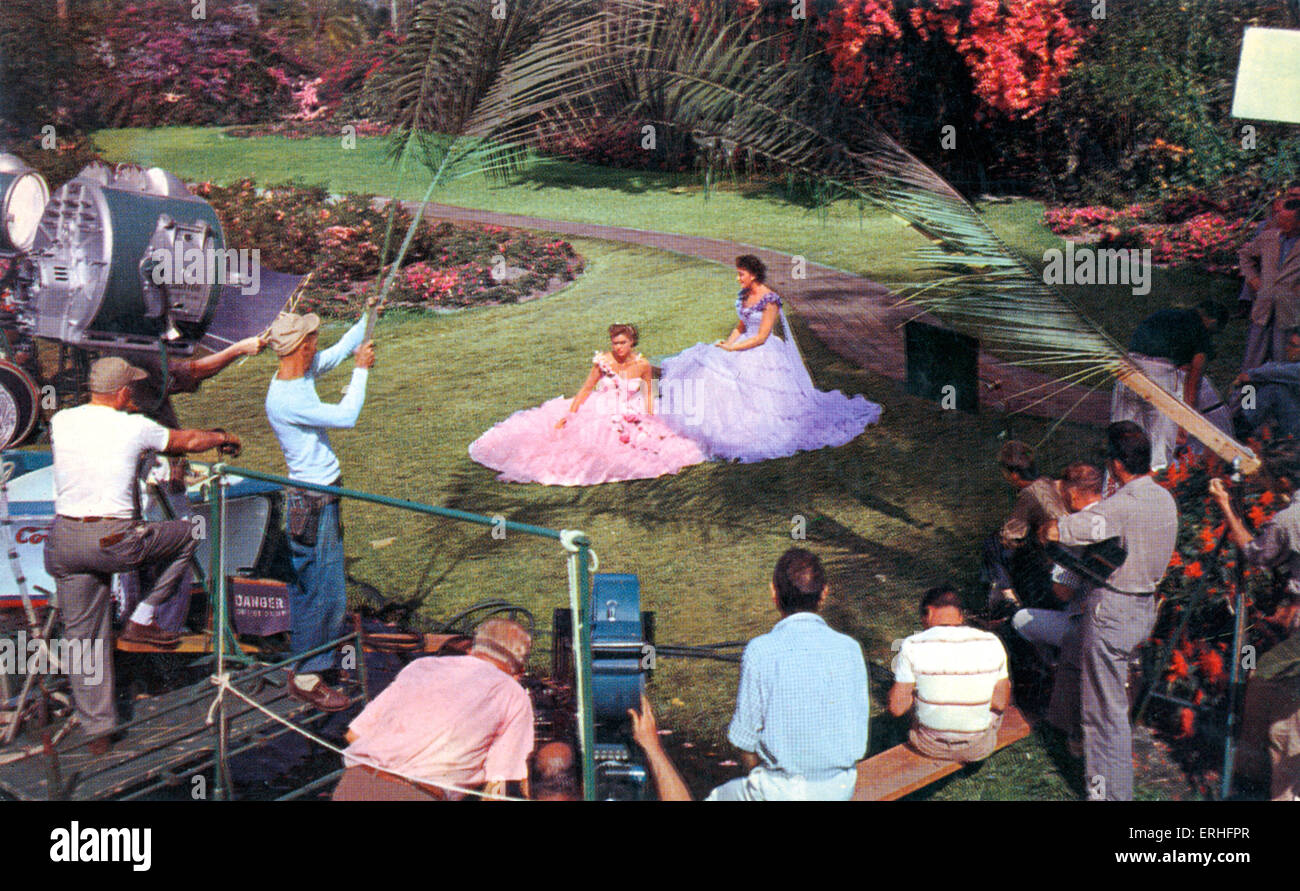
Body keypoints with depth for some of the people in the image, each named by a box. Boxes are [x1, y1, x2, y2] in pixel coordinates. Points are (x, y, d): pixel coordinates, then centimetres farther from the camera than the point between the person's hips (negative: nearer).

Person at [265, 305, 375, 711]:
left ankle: (301, 660, 30)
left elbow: (340, 350, 22)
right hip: (313, 502, -10)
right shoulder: (285, 399, -24)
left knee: (306, 586, 18)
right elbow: (346, 416, -22)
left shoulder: (301, 374, 5)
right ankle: (306, 675, 6)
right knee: (325, 591, -4)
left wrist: (367, 317, 22)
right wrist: (362, 369, -11)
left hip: (316, 497, 10)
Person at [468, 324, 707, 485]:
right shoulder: (602, 361, -7)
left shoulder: (642, 365, -3)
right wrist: (570, 414, -11)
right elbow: (586, 389, -2)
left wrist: (650, 418, 4)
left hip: (631, 420, 4)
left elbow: (648, 392, 12)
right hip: (599, 415, -4)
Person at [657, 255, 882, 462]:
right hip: (742, 347, 8)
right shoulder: (744, 295, 8)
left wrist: (731, 349, -18)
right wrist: (726, 343, -2)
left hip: (764, 353, -8)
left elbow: (761, 338, -18)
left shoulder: (770, 300, -16)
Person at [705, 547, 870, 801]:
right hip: (841, 788, 4)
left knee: (717, 798, 25)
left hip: (783, 792, -4)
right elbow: (857, 730, 2)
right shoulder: (850, 649, -7)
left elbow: (744, 738, -10)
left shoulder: (760, 652, -17)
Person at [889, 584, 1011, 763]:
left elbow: (896, 708, -12)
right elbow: (1001, 703, -2)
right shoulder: (992, 643, -9)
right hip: (979, 749, 1)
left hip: (931, 747, -1)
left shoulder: (912, 646, -15)